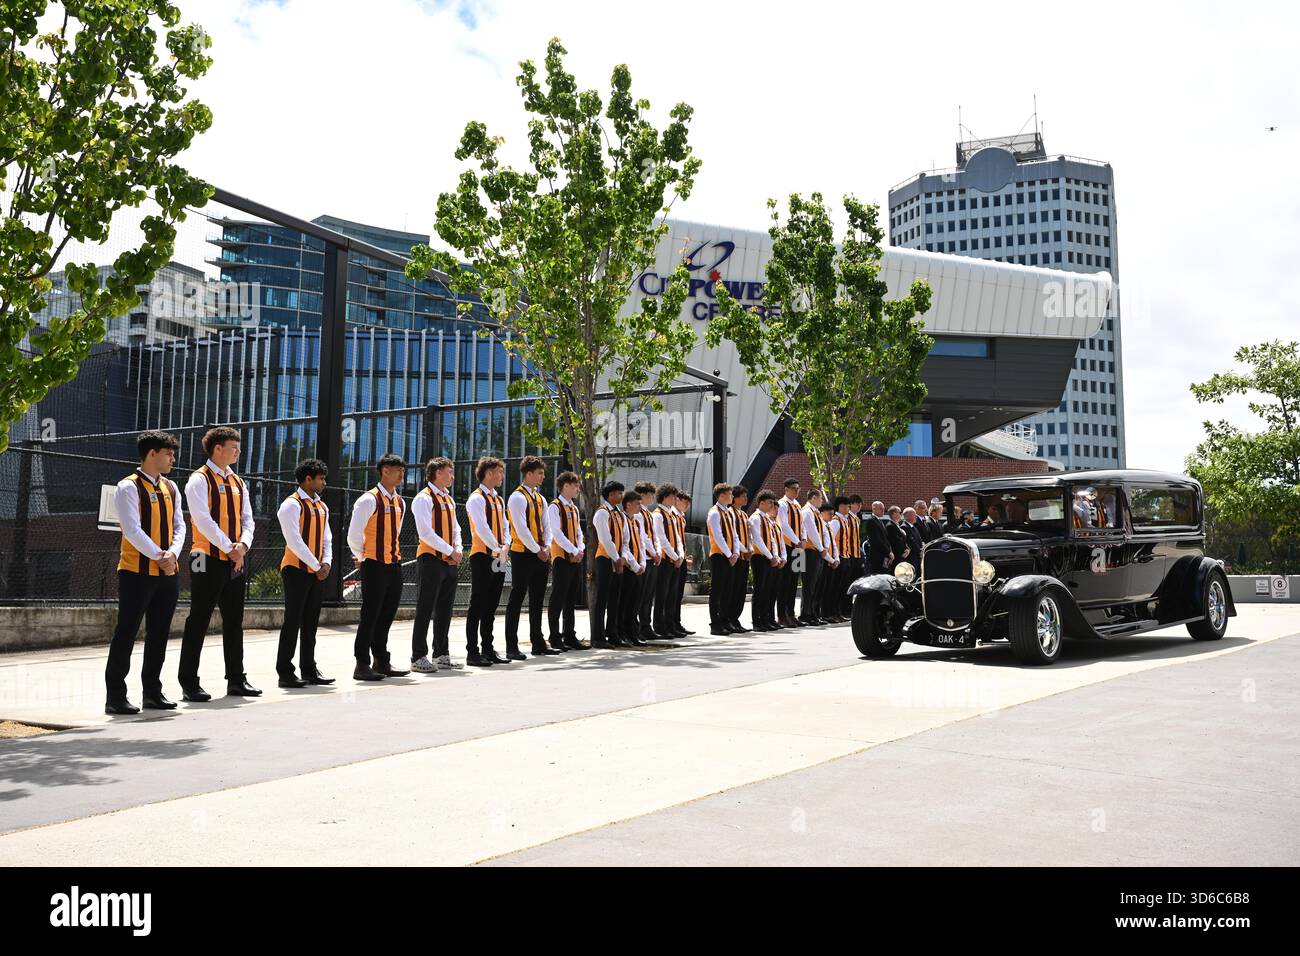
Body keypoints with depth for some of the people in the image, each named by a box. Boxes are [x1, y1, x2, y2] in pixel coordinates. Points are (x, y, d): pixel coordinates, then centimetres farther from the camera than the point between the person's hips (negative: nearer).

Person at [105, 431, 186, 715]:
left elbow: (179, 526, 9)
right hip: (137, 572, -7)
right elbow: (132, 530, -17)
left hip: (168, 572, 7)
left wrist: (173, 553, -8)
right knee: (126, 633, -3)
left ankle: (153, 692, 20)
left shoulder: (170, 488, 13)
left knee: (159, 634, 11)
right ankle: (115, 696, 2)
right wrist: (159, 556, -16)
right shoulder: (128, 487, -9)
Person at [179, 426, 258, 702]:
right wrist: (229, 547, -17)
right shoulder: (199, 480, -7)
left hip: (235, 562, 7)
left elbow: (247, 519, 11)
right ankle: (189, 683, 4)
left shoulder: (238, 482, 15)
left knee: (234, 621, 12)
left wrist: (243, 545, -7)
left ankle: (236, 680, 20)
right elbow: (203, 520, -17)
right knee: (199, 622, -3)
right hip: (209, 561, -7)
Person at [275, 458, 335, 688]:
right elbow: (294, 540, -16)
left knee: (310, 622, 11)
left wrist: (326, 563, -1)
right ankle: (285, 672, 2)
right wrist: (316, 565, -14)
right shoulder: (292, 505, -10)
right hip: (297, 570, -7)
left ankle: (309, 669, 18)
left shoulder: (322, 506, 15)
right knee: (292, 621, -4)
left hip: (317, 572, 7)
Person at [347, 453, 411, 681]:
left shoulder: (400, 502, 12)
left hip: (394, 564, 7)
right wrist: (362, 558, -1)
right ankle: (362, 665, 4)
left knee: (387, 615, 12)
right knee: (370, 615, -3)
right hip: (374, 566, -7)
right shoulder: (369, 500, -12)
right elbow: (354, 535, -12)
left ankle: (382, 662, 22)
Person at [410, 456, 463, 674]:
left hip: (450, 561, 8)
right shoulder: (423, 498, -10)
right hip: (431, 558, -8)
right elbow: (425, 532, -18)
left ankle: (442, 655, 20)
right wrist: (450, 551, -14)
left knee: (445, 609, 12)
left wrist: (458, 549, 1)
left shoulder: (448, 499, 17)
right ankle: (419, 658, 0)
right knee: (425, 610, -5)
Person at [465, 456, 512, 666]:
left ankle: (488, 649, 19)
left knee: (491, 606, 12)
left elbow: (505, 526, 15)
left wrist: (505, 546, -3)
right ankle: (472, 653, -2)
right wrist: (497, 549, -18)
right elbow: (482, 528, -18)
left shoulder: (499, 500, 18)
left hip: (498, 559, 9)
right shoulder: (477, 499, -10)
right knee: (478, 605, -6)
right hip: (482, 556, -8)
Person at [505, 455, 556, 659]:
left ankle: (538, 643, 19)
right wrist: (537, 550, -15)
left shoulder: (540, 499, 15)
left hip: (541, 555, 8)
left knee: (538, 600, 12)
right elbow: (521, 529, -18)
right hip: (523, 554, -8)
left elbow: (546, 526, 13)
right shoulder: (518, 498, -11)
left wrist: (547, 547, -3)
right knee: (517, 599, -5)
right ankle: (512, 647, -2)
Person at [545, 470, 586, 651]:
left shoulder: (575, 509, 17)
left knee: (571, 600, 11)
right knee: (558, 599, -3)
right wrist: (574, 551, -17)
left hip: (576, 559, 8)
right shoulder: (555, 507, -8)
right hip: (562, 558, -8)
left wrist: (581, 549, -1)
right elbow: (557, 533, -16)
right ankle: (555, 638, 2)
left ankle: (570, 636, 17)